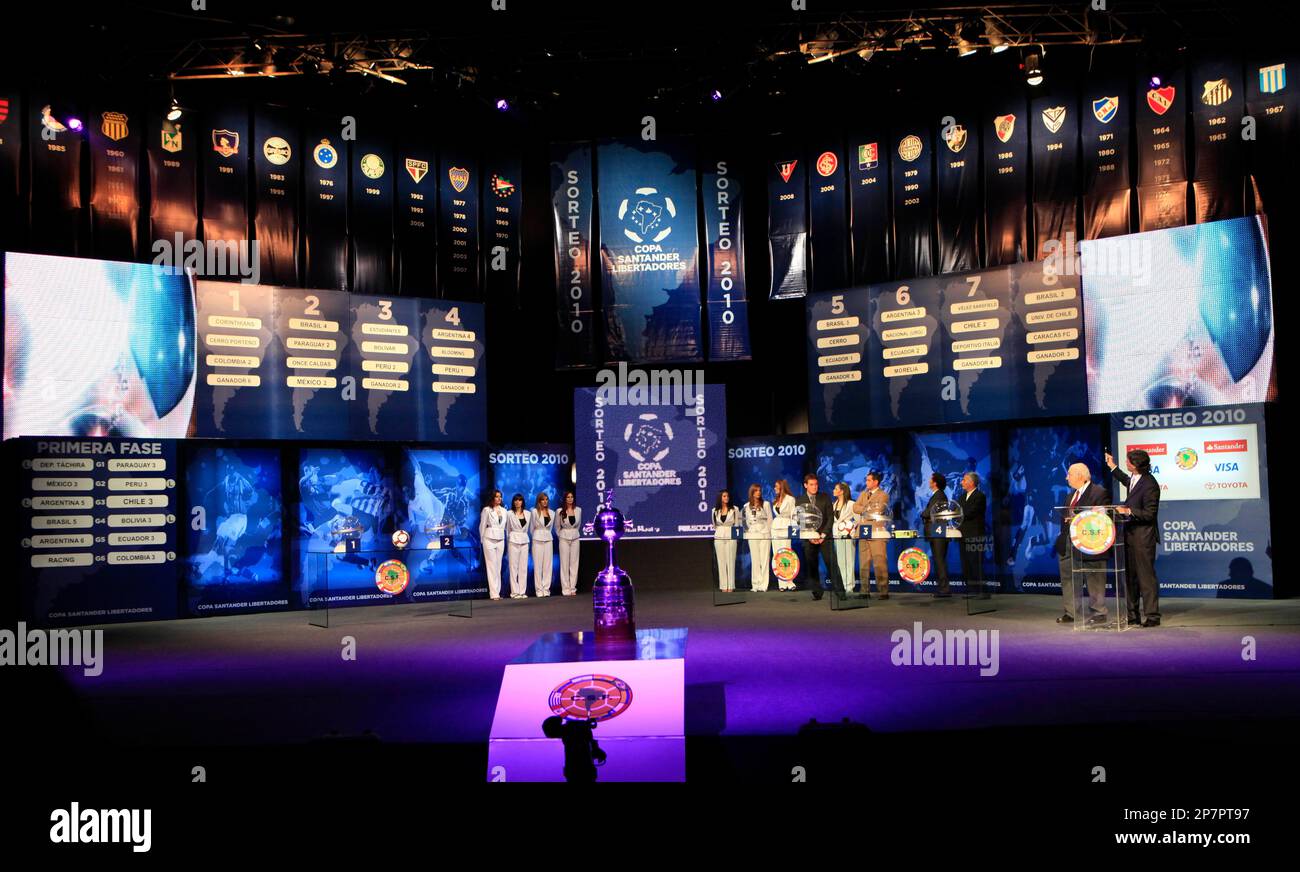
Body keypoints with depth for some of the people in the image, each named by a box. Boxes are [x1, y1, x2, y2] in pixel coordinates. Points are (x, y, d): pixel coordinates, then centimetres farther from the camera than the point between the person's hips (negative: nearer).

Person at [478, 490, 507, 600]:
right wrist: (482, 540, 4)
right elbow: (482, 526, 1)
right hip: (489, 540, -5)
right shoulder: (486, 510, -3)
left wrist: (502, 536, 8)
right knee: (491, 566, -5)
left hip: (500, 540, 5)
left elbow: (504, 526, 13)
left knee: (498, 566, 5)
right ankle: (494, 593, -5)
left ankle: (497, 591, 9)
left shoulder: (504, 510, 10)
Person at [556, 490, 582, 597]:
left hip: (575, 538, 3)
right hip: (564, 539, -2)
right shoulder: (560, 511, -4)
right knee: (564, 564, -1)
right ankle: (566, 589, 2)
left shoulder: (578, 510, 2)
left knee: (574, 564, 3)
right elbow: (557, 526, 7)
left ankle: (573, 588, 7)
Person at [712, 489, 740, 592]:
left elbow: (736, 524, 4)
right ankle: (723, 586, 5)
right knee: (721, 561, 2)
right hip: (719, 538, 2)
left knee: (730, 561, -3)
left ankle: (730, 586, 0)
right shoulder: (715, 510, 7)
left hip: (730, 537, -2)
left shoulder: (734, 509, 1)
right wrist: (719, 531, 10)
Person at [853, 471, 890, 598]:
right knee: (863, 563, 4)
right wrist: (869, 509, -6)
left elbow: (878, 510, -13)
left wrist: (864, 510, 0)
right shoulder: (863, 494, 20)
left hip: (877, 532, -6)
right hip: (863, 532, 6)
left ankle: (884, 591, -8)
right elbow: (855, 508, 7)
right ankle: (865, 591, 7)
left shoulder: (883, 495, 2)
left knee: (880, 563, -9)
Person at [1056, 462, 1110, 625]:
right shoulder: (1072, 493, 16)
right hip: (1068, 543, 9)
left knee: (1094, 580, 2)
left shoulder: (1099, 492, -11)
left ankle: (1098, 613, 12)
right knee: (1067, 578, 11)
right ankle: (1070, 613, 20)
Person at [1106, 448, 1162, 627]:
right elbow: (1127, 481, 32)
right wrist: (1113, 467, 28)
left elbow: (1149, 514, -19)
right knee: (1130, 575, 13)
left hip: (1143, 536, -9)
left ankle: (1152, 616, 6)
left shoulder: (1149, 484, -20)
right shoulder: (1134, 478, 6)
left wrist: (1128, 511, -23)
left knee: (1146, 575, -2)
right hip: (1131, 533, 9)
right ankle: (1132, 615, 21)